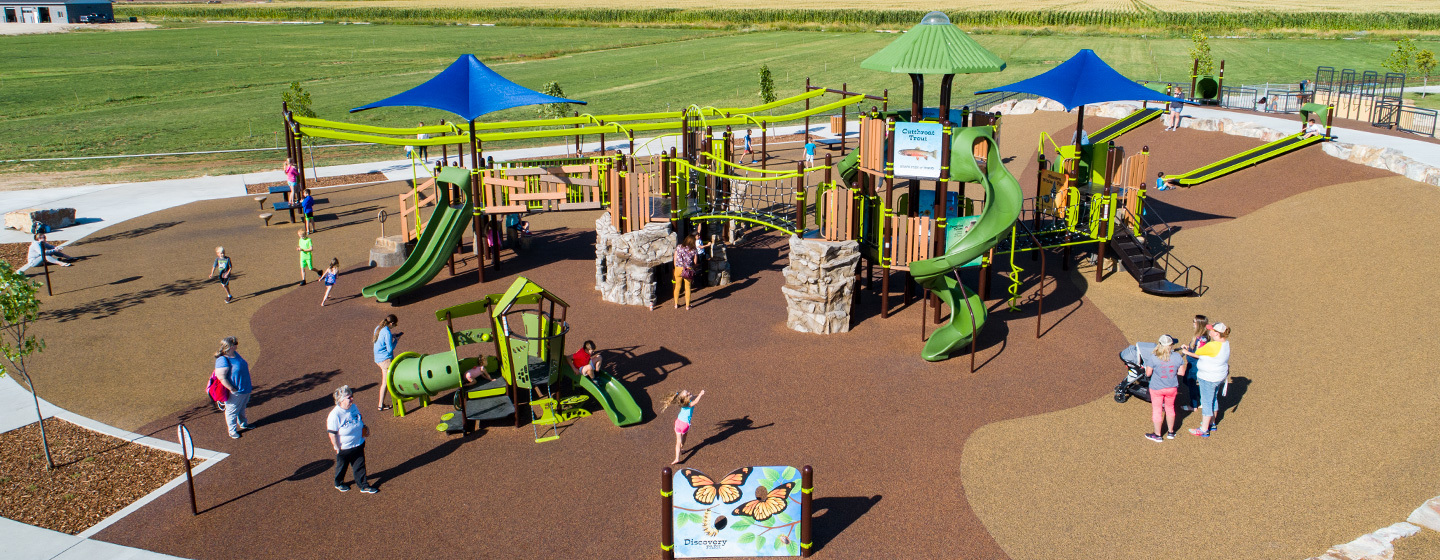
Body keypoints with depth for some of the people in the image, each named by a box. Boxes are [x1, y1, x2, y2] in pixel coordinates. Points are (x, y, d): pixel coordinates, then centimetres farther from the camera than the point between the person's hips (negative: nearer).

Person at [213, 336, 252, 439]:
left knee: (242, 408, 28)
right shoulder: (222, 360, -27)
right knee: (232, 411, 10)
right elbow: (221, 377, -31)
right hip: (235, 392, -9)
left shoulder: (235, 354, 2)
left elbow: (244, 364, 23)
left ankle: (243, 424, 47)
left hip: (245, 388, 9)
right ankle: (232, 431, 25)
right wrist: (231, 388, -27)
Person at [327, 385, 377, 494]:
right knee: (342, 466, 20)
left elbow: (360, 419, 16)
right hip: (343, 448, -5)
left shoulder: (354, 407, -7)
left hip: (359, 445, 5)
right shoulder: (335, 415, -27)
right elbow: (332, 434, -20)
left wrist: (364, 427, 1)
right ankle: (339, 483, 45)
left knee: (360, 465, 12)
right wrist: (337, 448, -17)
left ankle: (363, 485, 26)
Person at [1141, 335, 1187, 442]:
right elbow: (1181, 372, -3)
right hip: (1172, 388, 3)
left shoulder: (1153, 357, -19)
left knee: (1157, 410, 11)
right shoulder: (1177, 357, -11)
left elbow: (1148, 373, -13)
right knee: (1170, 408, 22)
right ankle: (1171, 432, 35)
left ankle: (1157, 435, 21)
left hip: (1157, 388, -3)